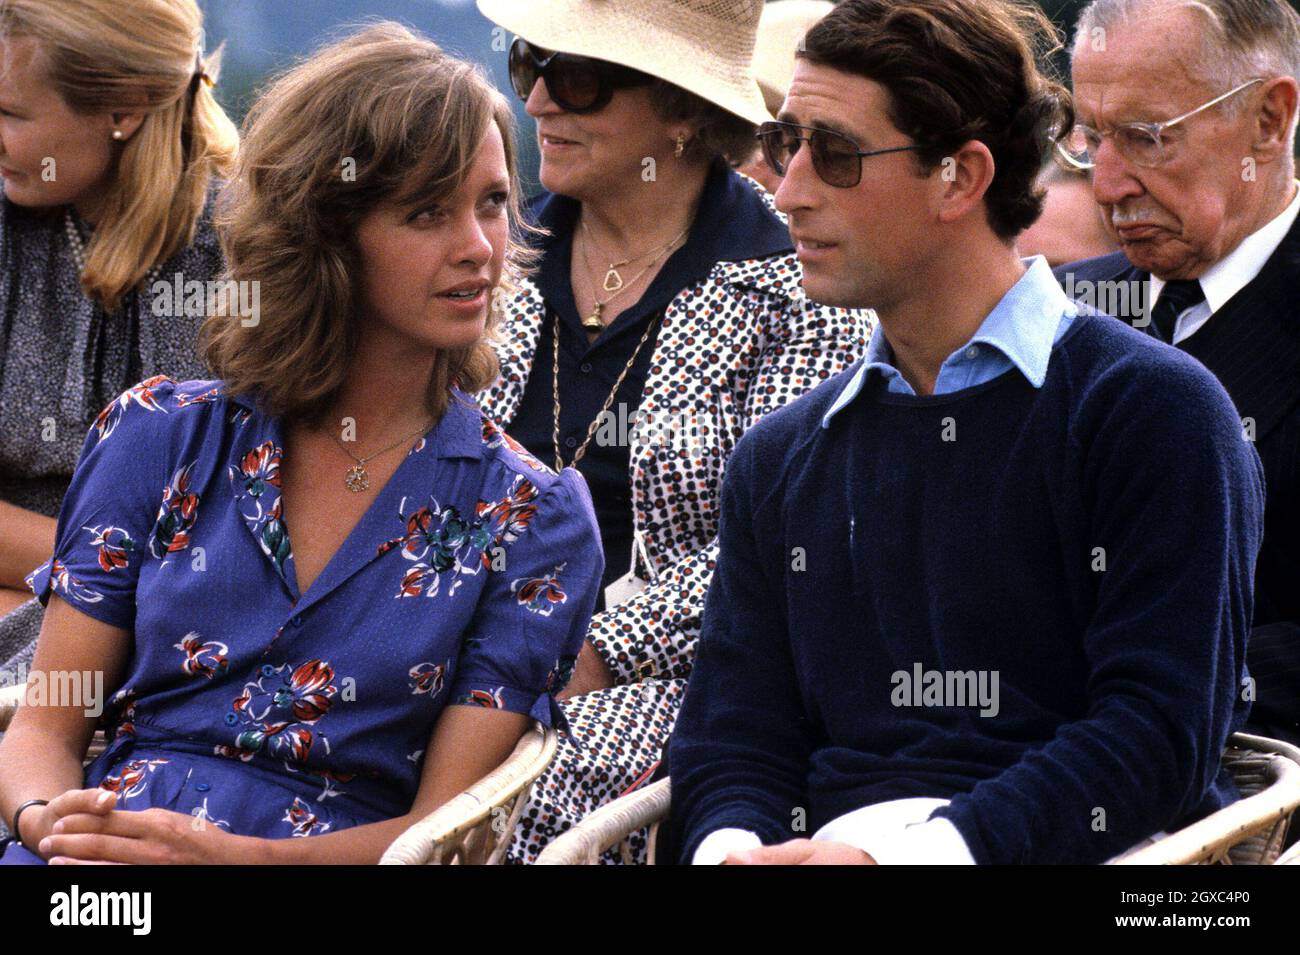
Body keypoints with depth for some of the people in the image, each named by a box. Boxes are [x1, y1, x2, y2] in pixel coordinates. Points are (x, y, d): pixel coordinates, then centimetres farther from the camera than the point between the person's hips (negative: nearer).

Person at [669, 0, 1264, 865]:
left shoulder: (1153, 408, 0)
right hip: (833, 837, 4)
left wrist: (906, 850, -19)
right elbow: (734, 738, 14)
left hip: (1065, 846, -4)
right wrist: (732, 848, -11)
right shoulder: (778, 460, 20)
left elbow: (1161, 730, -8)